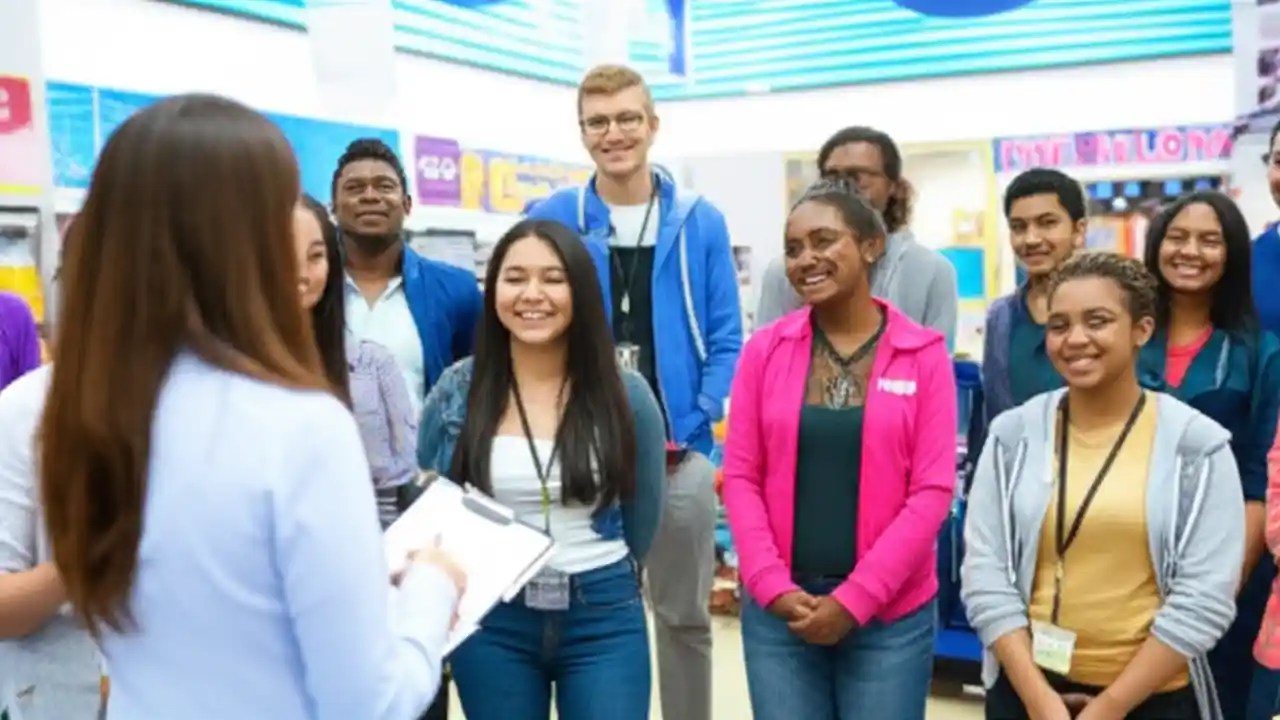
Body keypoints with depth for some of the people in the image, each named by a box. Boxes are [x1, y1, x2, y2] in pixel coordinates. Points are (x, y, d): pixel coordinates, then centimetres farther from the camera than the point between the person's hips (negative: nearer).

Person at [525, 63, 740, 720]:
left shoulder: (700, 222, 0)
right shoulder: (550, 221, -2)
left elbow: (726, 340, 0)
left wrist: (691, 431, -11)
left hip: (680, 453, 1)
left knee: (685, 615, 13)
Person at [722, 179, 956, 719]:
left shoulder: (924, 354, -3)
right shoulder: (765, 350, 2)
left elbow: (933, 491, -6)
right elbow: (740, 476, 2)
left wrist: (855, 598, -11)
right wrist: (773, 586, -9)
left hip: (892, 613, -1)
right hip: (778, 610, 2)